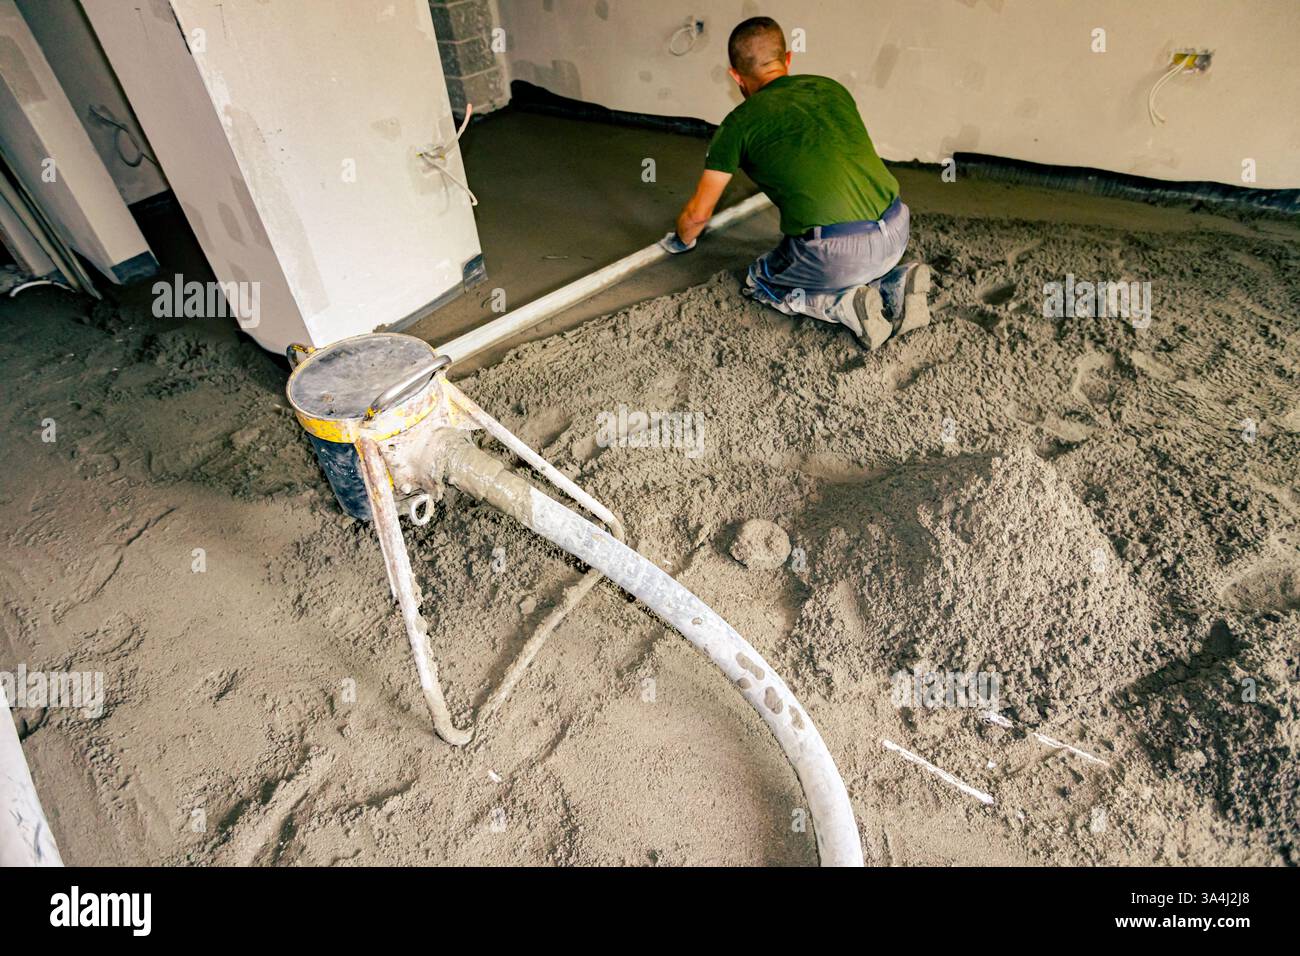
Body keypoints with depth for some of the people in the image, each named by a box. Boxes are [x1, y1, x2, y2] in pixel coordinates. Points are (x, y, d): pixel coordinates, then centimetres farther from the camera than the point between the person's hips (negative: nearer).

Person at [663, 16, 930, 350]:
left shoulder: (740, 122, 5)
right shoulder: (831, 88, 19)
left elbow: (698, 213, 12)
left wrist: (681, 240, 35)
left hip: (836, 253, -6)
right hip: (897, 230, 6)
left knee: (759, 282, 23)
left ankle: (846, 305, 0)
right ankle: (893, 283, 9)